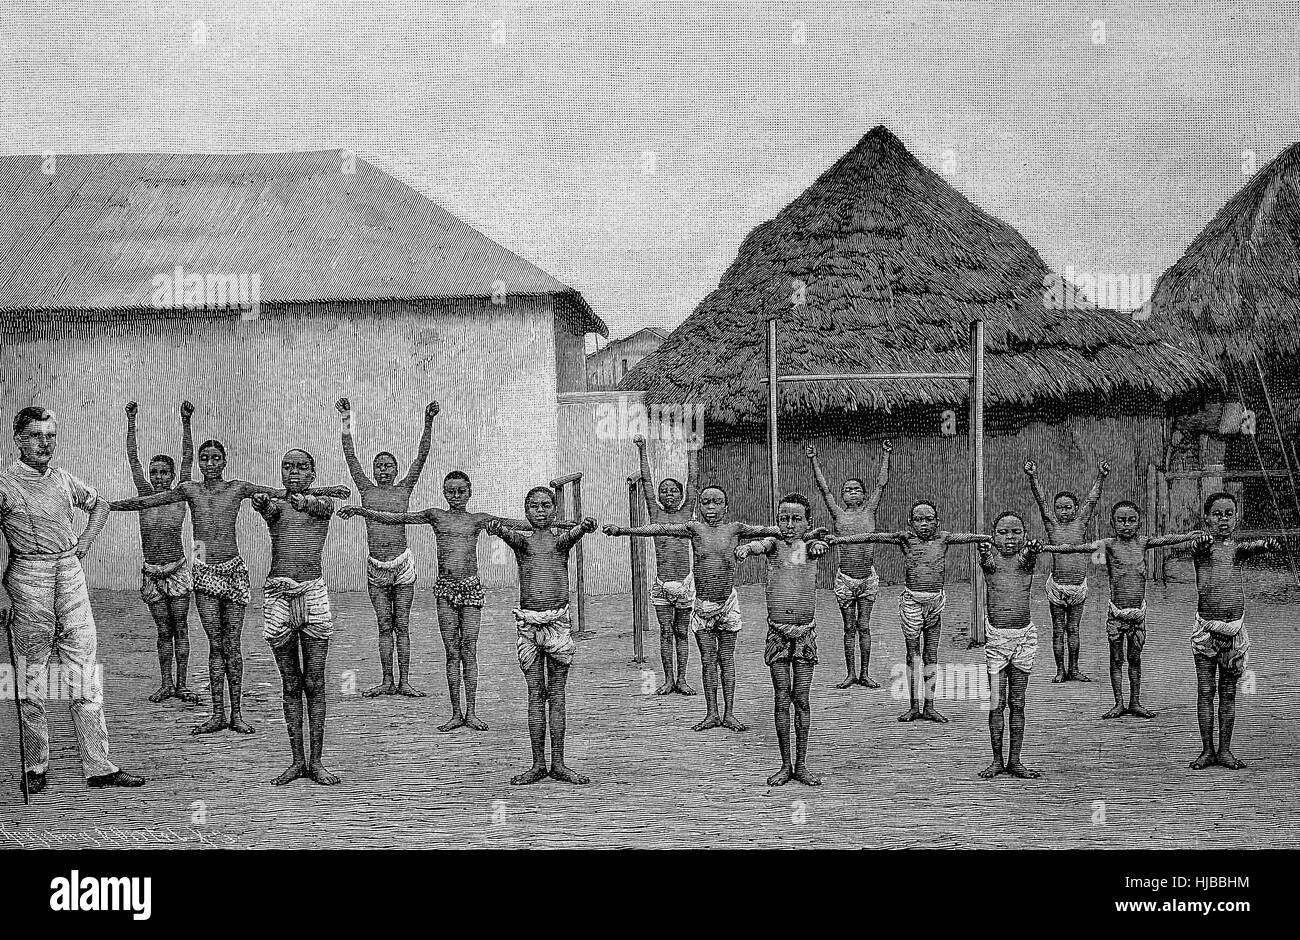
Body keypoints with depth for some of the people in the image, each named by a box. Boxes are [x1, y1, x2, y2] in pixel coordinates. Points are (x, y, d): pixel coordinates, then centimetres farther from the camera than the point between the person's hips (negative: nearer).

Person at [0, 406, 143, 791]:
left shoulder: (64, 479, 10)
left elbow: (100, 504, 30)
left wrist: (87, 540, 15)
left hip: (70, 570, 5)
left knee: (85, 670, 3)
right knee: (32, 672, 2)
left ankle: (99, 766, 5)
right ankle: (35, 767, 12)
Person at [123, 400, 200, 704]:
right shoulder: (145, 495, 1)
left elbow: (187, 459, -9)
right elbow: (133, 459, -2)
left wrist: (186, 423, -17)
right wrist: (131, 423, -9)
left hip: (177, 570, -1)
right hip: (151, 573, 1)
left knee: (180, 628, 3)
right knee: (163, 631, 7)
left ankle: (182, 684, 8)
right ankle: (166, 684, 16)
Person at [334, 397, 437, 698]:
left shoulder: (403, 489, 6)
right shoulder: (367, 490, 8)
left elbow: (421, 456, 0)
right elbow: (350, 456, 4)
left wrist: (428, 422, -10)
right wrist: (346, 419, -2)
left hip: (402, 564, -1)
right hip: (375, 566, 1)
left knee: (401, 625, 2)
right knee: (384, 627, 5)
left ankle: (404, 682, 4)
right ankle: (387, 682, 9)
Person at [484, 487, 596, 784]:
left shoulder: (561, 540, 6)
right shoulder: (522, 540, 5)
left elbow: (573, 534, -17)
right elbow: (509, 535, -17)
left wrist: (584, 526, -42)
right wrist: (496, 528, -42)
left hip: (558, 621, 0)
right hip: (528, 622, 0)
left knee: (557, 695, 4)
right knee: (535, 695, 5)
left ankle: (558, 763, 8)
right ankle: (538, 764, 9)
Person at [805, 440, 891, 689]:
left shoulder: (869, 512, 5)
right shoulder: (838, 514, 3)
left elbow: (882, 484, 3)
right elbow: (824, 488, -2)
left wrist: (885, 456, 1)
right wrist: (813, 461, -6)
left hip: (868, 577, 0)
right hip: (845, 577, 0)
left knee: (864, 626, 5)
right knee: (849, 628, 6)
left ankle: (865, 674, 11)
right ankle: (850, 674, 12)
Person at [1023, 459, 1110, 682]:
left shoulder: (1080, 523, 4)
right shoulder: (1052, 524, 1)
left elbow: (1091, 500, -2)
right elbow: (1041, 500, -8)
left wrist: (1101, 477, -12)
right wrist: (1033, 478, -20)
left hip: (1078, 585, 1)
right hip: (1057, 584, -1)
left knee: (1073, 628, 10)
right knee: (1058, 630, 5)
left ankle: (1073, 669, 18)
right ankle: (1060, 670, 13)